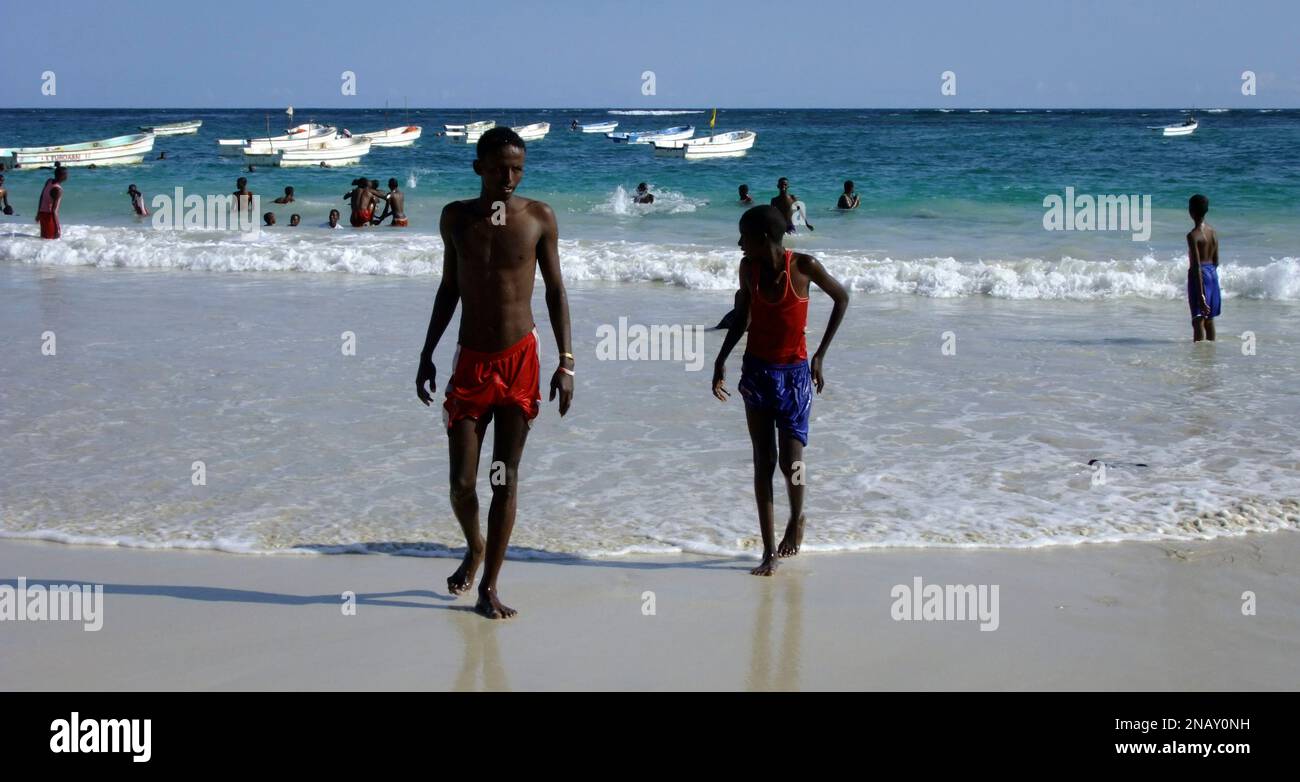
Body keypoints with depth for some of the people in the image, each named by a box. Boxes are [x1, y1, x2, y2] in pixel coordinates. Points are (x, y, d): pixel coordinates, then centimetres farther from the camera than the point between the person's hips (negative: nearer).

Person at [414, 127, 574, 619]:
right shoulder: (456, 217, 3)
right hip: (471, 362, 1)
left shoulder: (539, 218, -2)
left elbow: (555, 290, 3)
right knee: (461, 482, 0)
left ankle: (489, 588, 9)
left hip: (520, 360, -1)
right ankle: (474, 549, 31)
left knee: (506, 479, 0)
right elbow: (449, 288, 13)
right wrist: (427, 354, 13)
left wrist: (566, 362, -3)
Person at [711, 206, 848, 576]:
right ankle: (769, 550, 8)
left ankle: (797, 521, 27)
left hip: (794, 373, -3)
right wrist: (721, 361, 3)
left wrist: (820, 356, 0)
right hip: (756, 371, 3)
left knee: (790, 463, -6)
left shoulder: (804, 266, -14)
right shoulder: (749, 268, -4)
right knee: (763, 462, 3)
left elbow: (841, 298, 1)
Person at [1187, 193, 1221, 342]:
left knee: (1198, 320, -5)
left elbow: (1197, 265, -23)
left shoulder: (1193, 235, -19)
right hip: (1212, 273, 8)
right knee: (1209, 319, 18)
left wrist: (1200, 295, -24)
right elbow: (1216, 260, 11)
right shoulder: (1212, 231, 5)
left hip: (1200, 275, -8)